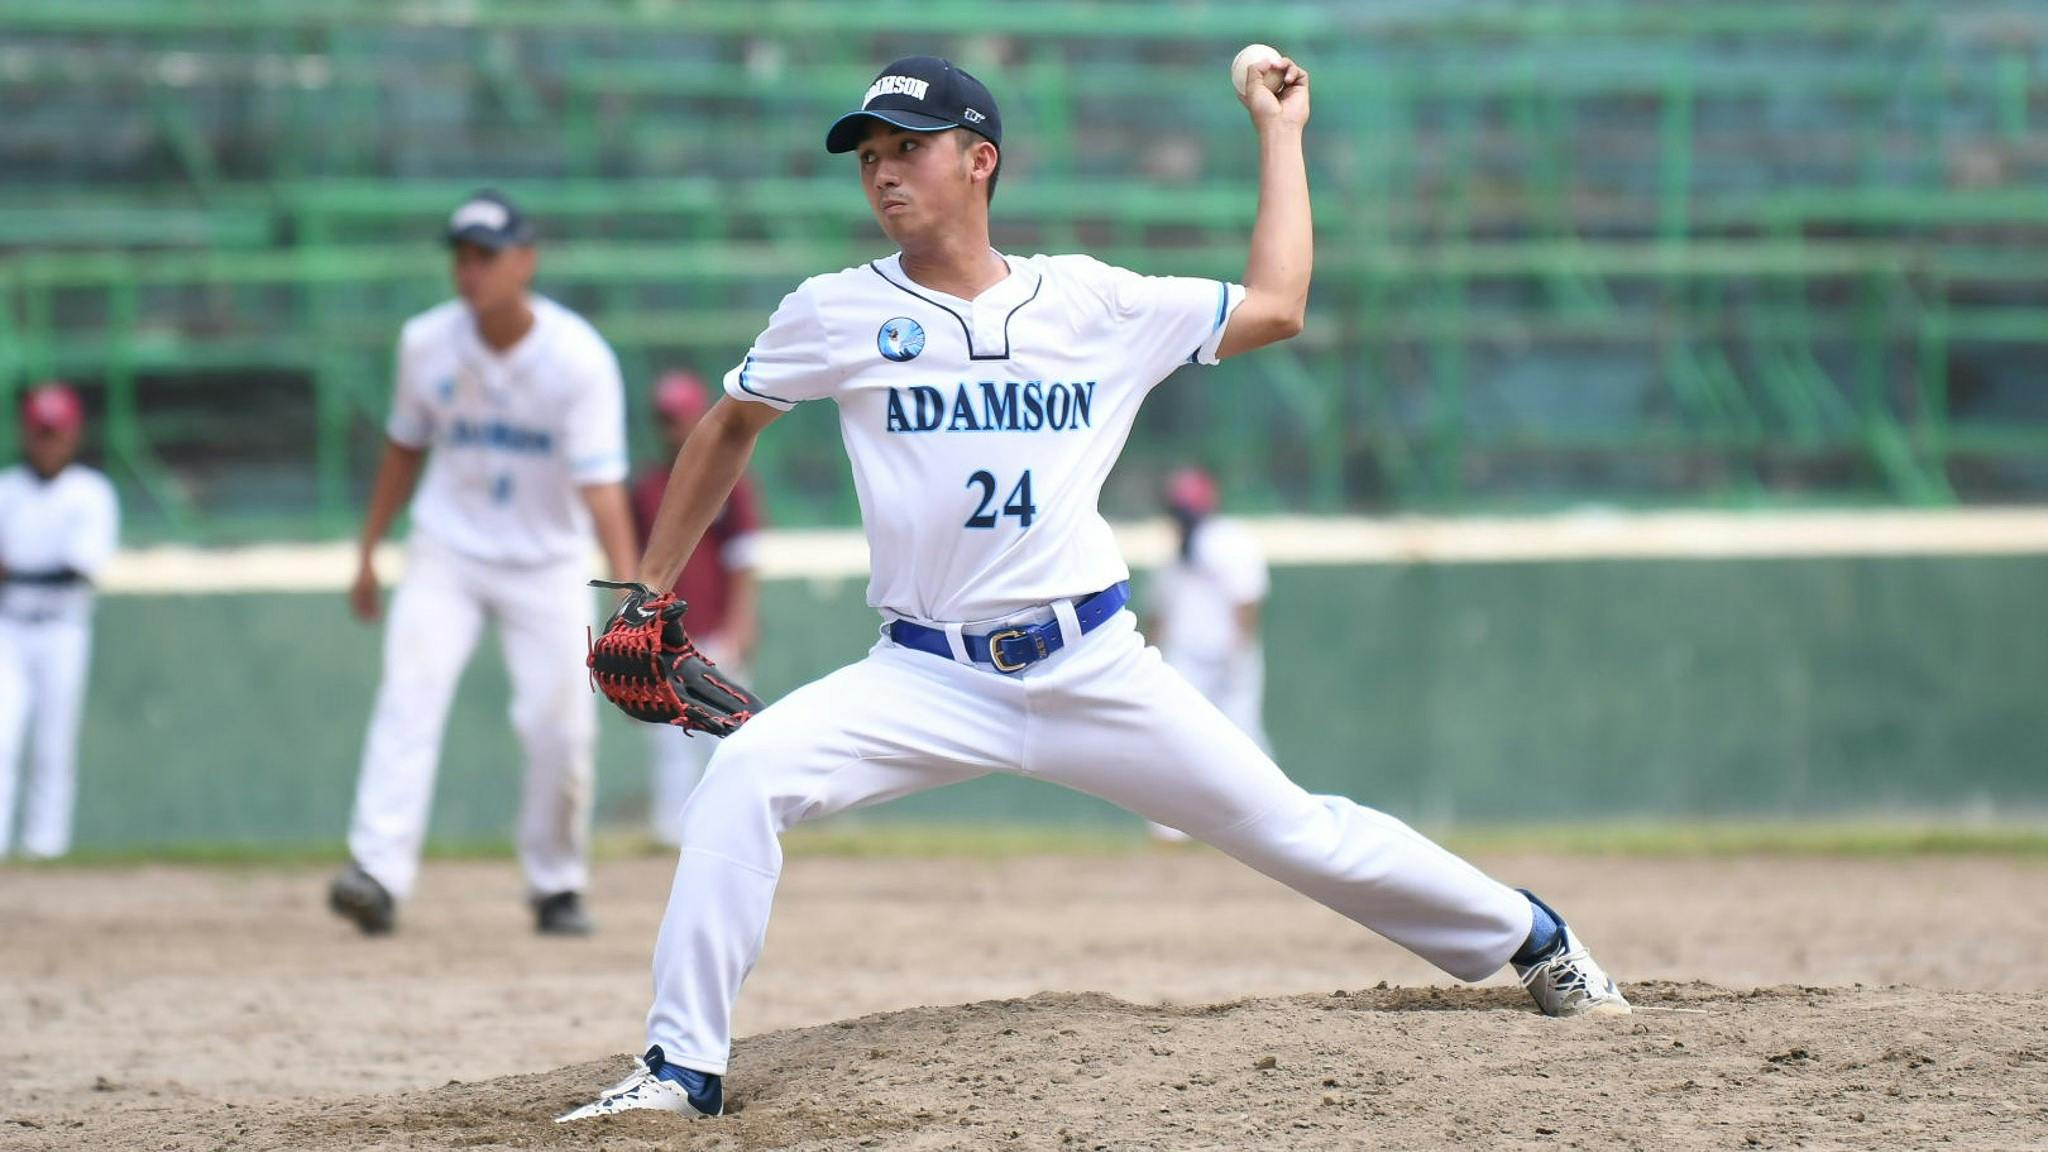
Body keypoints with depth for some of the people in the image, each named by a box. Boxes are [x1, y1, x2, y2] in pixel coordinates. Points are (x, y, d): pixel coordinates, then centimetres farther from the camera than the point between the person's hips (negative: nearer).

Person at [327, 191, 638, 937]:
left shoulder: (579, 359, -18)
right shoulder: (426, 343, -7)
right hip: (446, 552, 2)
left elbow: (602, 484, -25)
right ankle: (380, 873, -28)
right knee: (409, 698, -17)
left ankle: (558, 887, 16)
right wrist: (367, 553, 12)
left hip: (544, 561, -2)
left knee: (561, 727, -5)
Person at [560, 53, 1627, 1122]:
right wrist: (647, 593, 12)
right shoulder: (839, 314, 1)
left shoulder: (1092, 302, 4)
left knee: (1289, 826, 4)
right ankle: (681, 1069, -19)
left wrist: (1279, 132, 15)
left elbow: (1275, 307, 11)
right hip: (928, 679, -1)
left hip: (1094, 667, 1)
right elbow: (729, 430, 15)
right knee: (744, 775, -24)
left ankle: (1533, 942, 26)